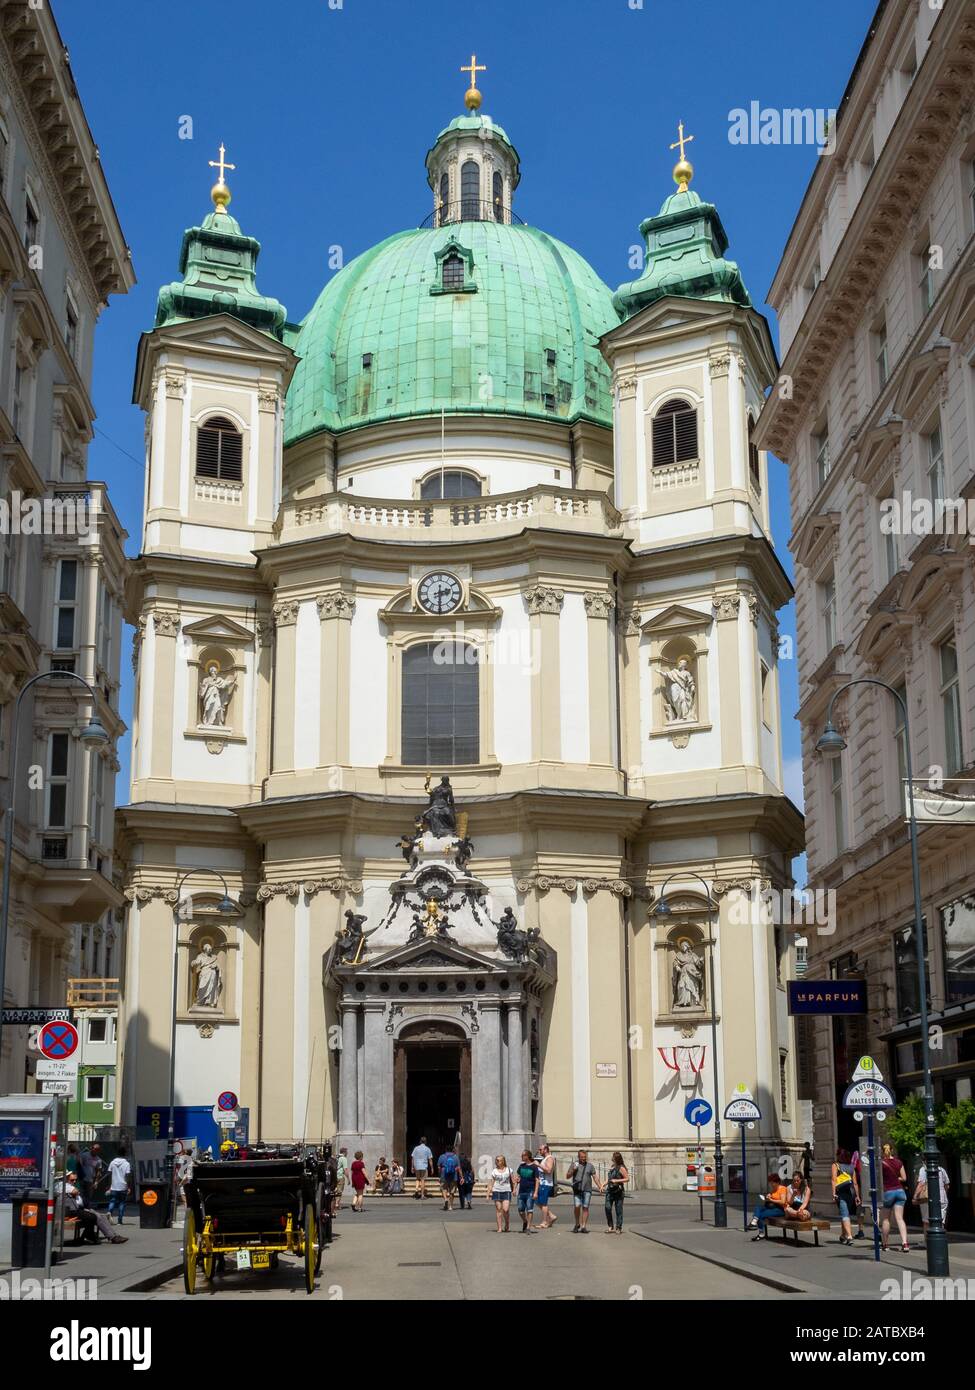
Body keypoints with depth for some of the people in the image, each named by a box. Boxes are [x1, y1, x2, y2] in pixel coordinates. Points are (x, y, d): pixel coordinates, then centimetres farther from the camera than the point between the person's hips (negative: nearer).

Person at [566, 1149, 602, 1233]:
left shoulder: (590, 1166, 12)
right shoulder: (574, 1164, 7)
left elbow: (595, 1177, 12)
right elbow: (567, 1176, 6)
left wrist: (600, 1187, 2)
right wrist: (573, 1169, -10)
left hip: (587, 1190, 1)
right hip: (577, 1189, -1)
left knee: (585, 1207, -3)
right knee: (577, 1206, -11)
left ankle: (584, 1226, 1)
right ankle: (577, 1224, 9)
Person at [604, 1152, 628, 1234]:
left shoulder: (621, 1168, -9)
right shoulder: (611, 1166, 12)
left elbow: (627, 1179, -11)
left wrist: (616, 1181, -18)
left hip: (618, 1191, -6)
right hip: (610, 1190, 6)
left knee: (618, 1210, 1)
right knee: (608, 1208, -5)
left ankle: (618, 1228, 9)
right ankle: (610, 1227, 4)